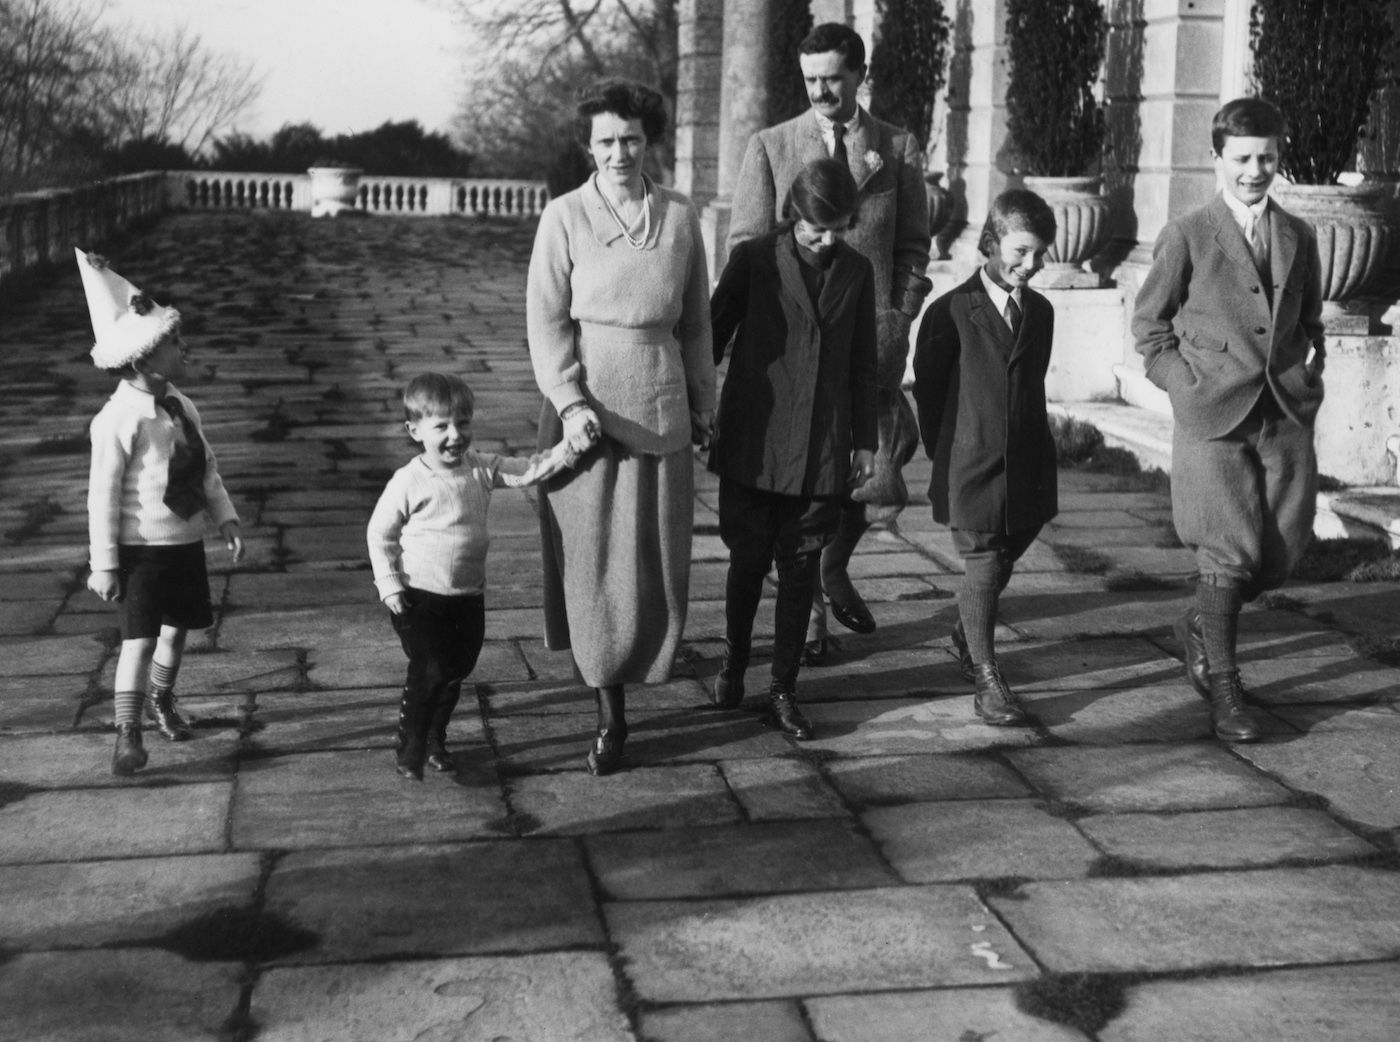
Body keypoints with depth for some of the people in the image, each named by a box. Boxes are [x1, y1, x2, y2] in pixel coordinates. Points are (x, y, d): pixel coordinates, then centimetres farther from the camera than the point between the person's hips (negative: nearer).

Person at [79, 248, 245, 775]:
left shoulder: (180, 406, 3)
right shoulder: (117, 419, -18)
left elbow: (207, 470, 12)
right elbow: (103, 494, -16)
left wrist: (226, 519, 2)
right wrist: (104, 564, -16)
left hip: (186, 541, 7)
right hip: (141, 548, -7)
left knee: (177, 628, 18)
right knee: (139, 637, -8)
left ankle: (161, 698, 43)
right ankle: (128, 732, 1)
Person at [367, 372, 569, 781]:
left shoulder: (482, 469, -1)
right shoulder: (408, 482, -12)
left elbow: (528, 471, -5)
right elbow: (379, 534, -4)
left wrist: (569, 448, -19)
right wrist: (390, 585, -10)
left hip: (468, 597, 5)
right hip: (420, 598, -5)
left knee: (456, 671, 13)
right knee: (429, 671, -11)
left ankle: (435, 740, 33)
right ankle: (409, 751, 4)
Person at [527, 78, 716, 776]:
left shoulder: (681, 217, 6)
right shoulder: (564, 216, -2)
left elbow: (695, 321, 13)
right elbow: (545, 320, -4)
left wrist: (703, 404, 15)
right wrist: (569, 401, -16)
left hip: (659, 409, 2)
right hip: (584, 408, -2)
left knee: (655, 558, 3)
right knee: (593, 562, 1)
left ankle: (633, 662, 29)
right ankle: (610, 714, 11)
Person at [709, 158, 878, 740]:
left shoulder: (856, 272, 5)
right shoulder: (754, 260, -4)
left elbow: (862, 364, 11)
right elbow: (713, 337, 3)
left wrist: (865, 441, 11)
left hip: (822, 450, 2)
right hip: (754, 444, -2)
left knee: (800, 569, 5)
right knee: (749, 560, 5)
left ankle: (783, 691, 15)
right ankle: (733, 662, 30)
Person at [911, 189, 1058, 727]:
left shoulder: (1040, 311, 10)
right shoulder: (951, 311, -6)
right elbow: (927, 388, 0)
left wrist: (1032, 448, 15)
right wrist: (945, 455, 4)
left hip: (1026, 466, 5)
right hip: (972, 466, -5)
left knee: (997, 566, 13)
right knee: (983, 569, -3)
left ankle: (966, 637, 40)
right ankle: (987, 679, 4)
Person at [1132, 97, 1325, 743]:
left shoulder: (1299, 238, 13)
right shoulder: (1185, 238, 0)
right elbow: (1148, 325, 5)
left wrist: (1310, 368, 10)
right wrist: (1188, 385, -4)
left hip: (1286, 417, 5)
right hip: (1214, 421, -4)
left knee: (1282, 553, 4)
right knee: (1230, 554, -6)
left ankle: (1200, 628, 31)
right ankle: (1222, 688, 8)